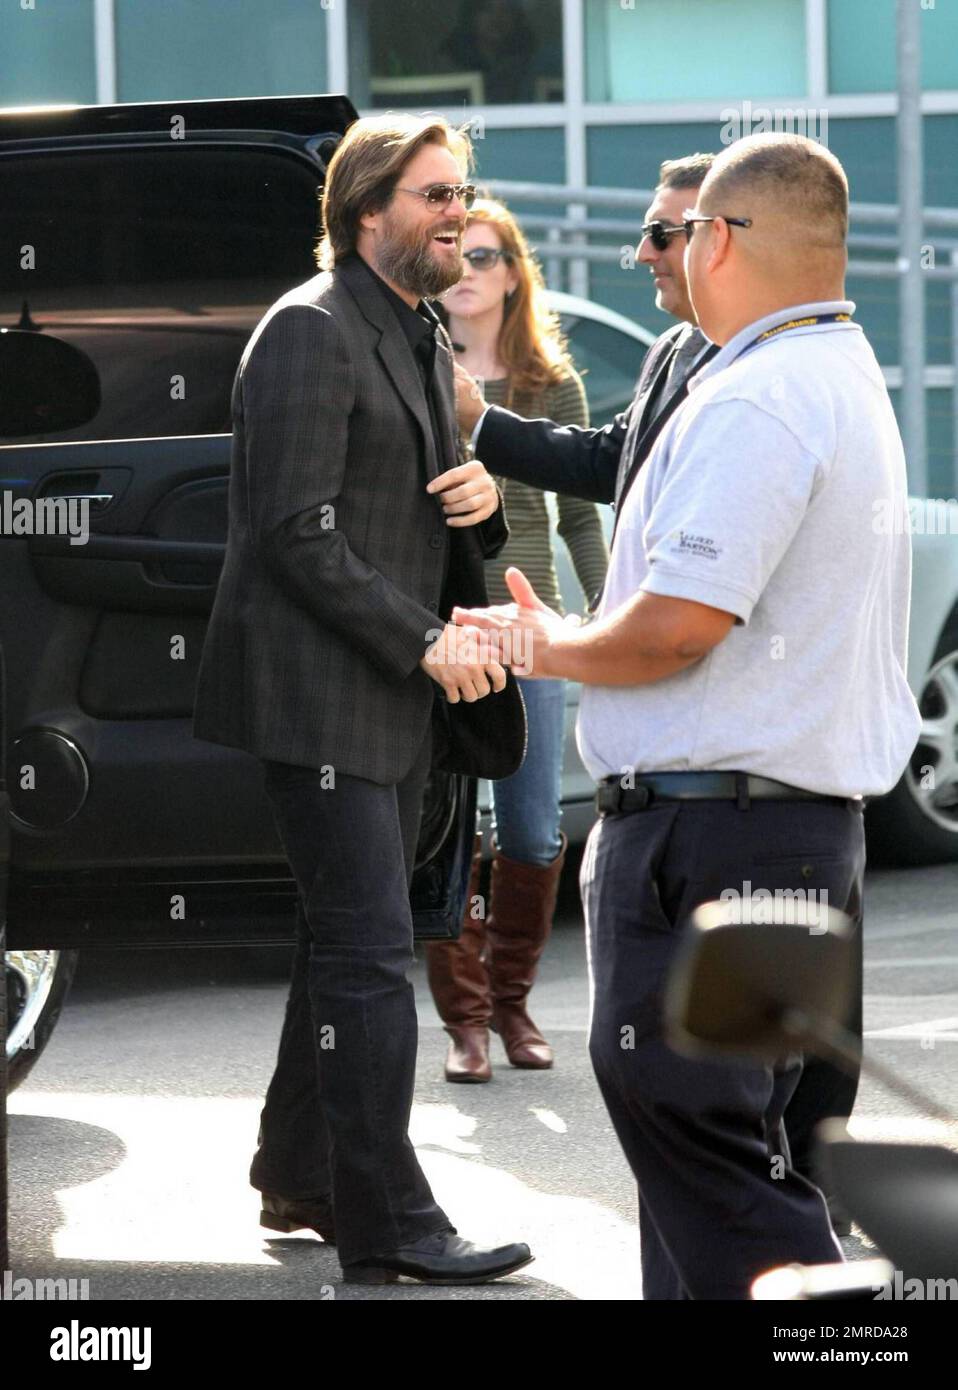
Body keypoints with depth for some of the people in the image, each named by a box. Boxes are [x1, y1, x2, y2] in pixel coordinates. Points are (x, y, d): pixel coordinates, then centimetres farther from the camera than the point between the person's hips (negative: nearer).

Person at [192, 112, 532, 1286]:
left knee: (347, 943, 15)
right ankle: (386, 1228, -8)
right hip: (320, 692, -9)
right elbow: (298, 532, -19)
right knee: (370, 953, -10)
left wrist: (483, 502, 1)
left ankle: (301, 1178, 26)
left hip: (396, 697, 9)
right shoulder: (312, 331, -13)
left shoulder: (423, 340, 16)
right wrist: (426, 639, -19)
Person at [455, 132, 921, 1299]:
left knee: (695, 1145, -10)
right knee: (732, 1145, 14)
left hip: (713, 829, -11)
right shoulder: (849, 383, 18)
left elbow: (677, 625, -23)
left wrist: (550, 645, -3)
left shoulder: (754, 401, -16)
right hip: (807, 825, 11)